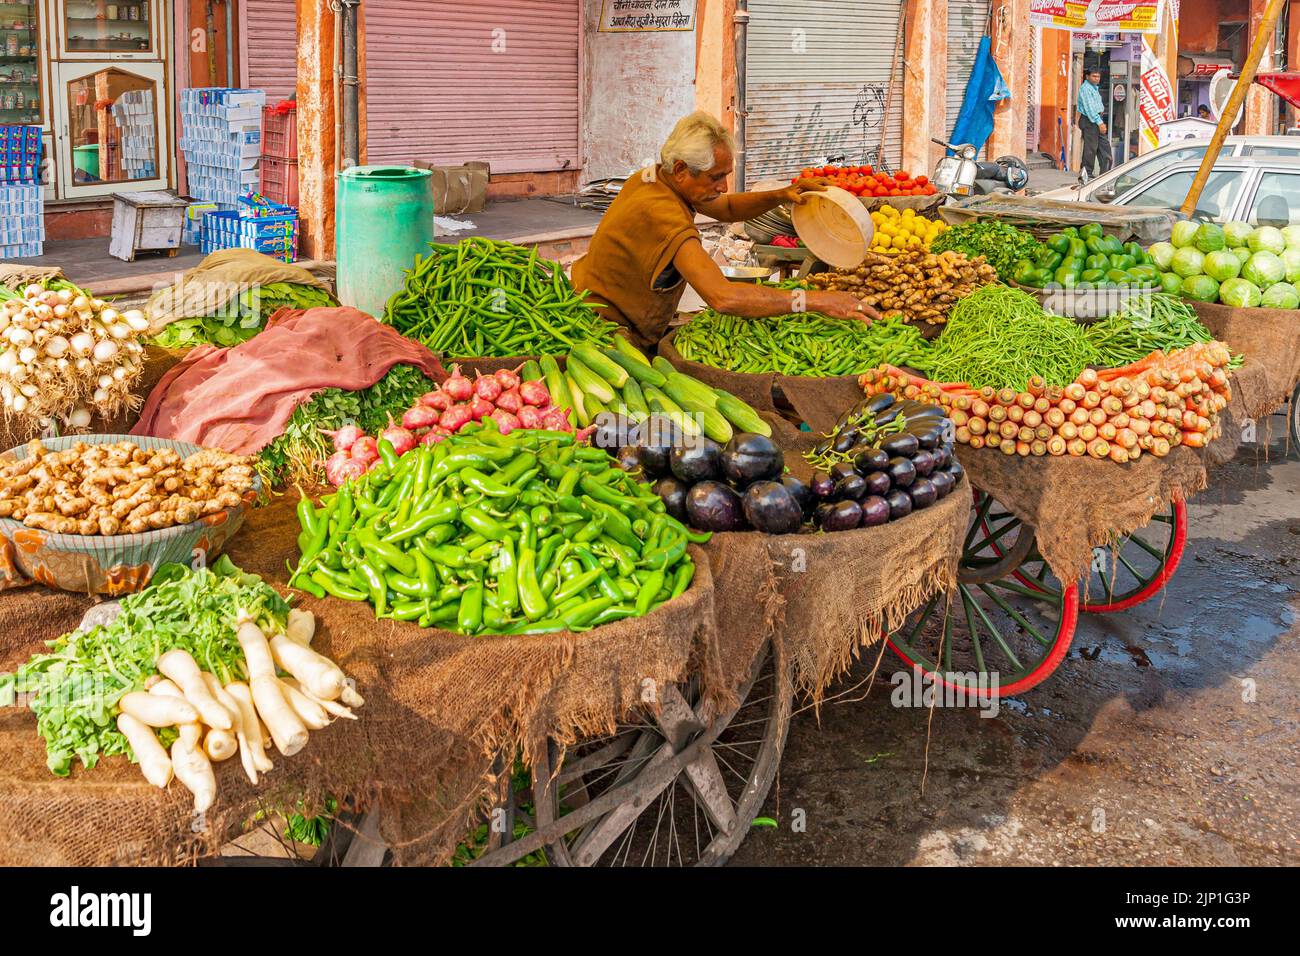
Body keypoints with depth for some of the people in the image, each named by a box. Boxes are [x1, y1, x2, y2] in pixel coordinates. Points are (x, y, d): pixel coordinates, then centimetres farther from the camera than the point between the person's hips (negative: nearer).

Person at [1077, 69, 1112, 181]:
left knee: (1105, 146, 8)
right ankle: (1087, 174, -2)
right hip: (1089, 121, -10)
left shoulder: (1095, 88, 20)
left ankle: (1105, 174, 10)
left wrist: (1101, 122, 13)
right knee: (1090, 148, -8)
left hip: (1097, 119, 10)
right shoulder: (1085, 88, -12)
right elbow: (1089, 107, -19)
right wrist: (1099, 122, -22)